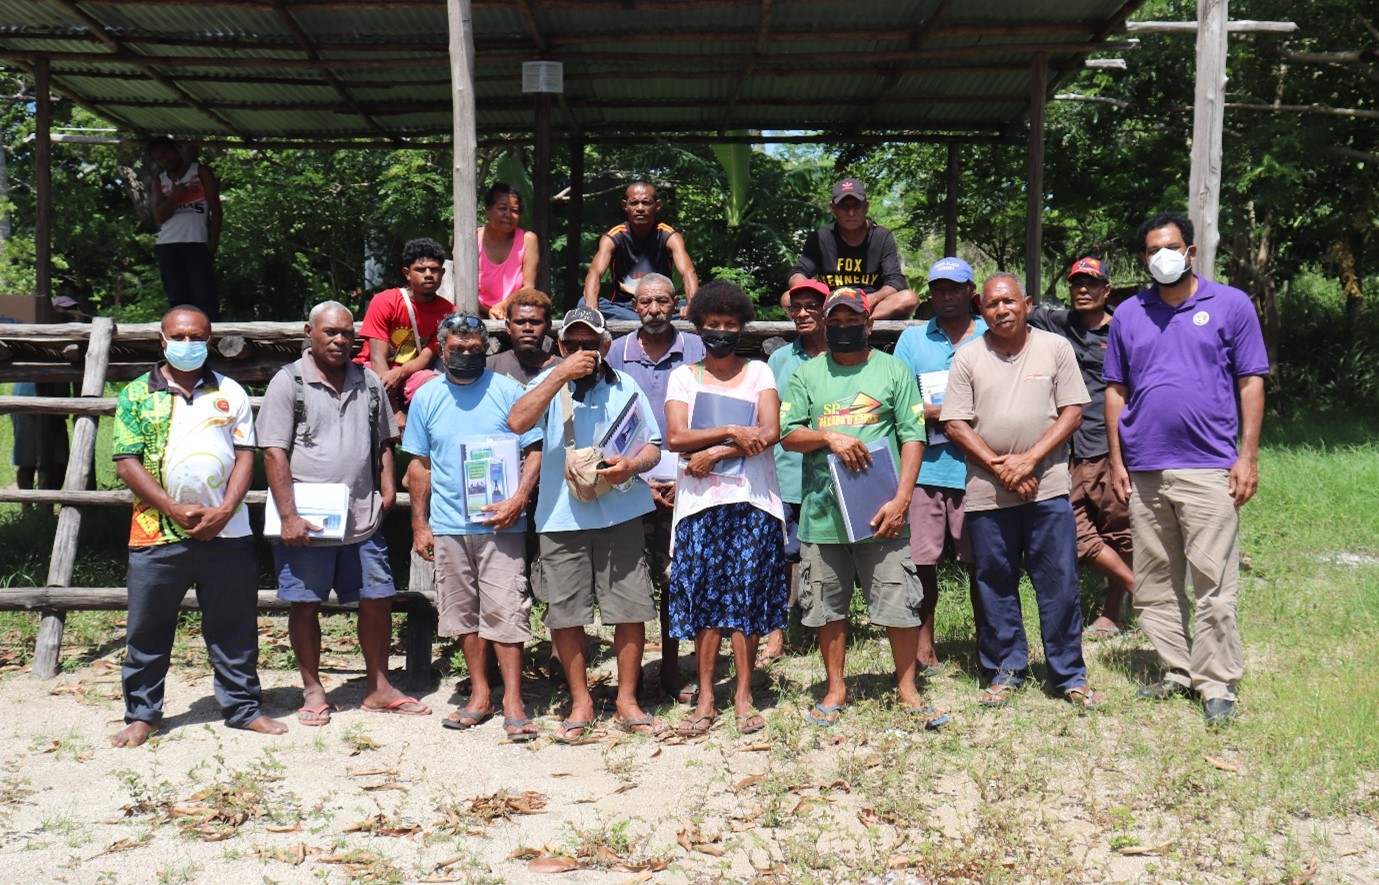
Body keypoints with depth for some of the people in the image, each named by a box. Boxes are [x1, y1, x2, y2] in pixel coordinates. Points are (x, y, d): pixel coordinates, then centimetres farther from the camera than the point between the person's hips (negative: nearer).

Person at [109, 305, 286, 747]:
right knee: (147, 629, 6)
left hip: (226, 532, 1)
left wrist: (224, 511, -10)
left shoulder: (230, 393, 8)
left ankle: (243, 706, 20)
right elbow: (126, 463, -3)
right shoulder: (137, 394, 3)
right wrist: (176, 509, -12)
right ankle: (141, 714, 19)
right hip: (157, 533, -1)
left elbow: (245, 455, 4)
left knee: (234, 627, 8)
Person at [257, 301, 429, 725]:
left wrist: (387, 484, 5)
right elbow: (274, 453, -8)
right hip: (307, 524, -4)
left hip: (363, 520, 4)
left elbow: (383, 441, 21)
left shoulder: (368, 382, 11)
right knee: (305, 605, 5)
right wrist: (289, 516, -14)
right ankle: (313, 691, 20)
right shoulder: (289, 382, -3)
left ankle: (378, 688, 21)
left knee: (378, 599, 7)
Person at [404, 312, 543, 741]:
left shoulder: (508, 391, 0)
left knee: (505, 611, -5)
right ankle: (480, 696, 20)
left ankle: (512, 701, 1)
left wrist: (518, 500, -14)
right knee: (464, 613, 9)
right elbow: (419, 464, 12)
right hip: (447, 526, 3)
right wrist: (419, 524, 8)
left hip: (500, 524, -3)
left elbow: (535, 451, -1)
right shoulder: (426, 397, 9)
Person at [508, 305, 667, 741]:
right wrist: (561, 374, -18)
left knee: (630, 608, 2)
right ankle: (581, 703, 19)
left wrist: (632, 464, -13)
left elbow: (653, 446, 10)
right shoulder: (549, 384, 4)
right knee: (564, 614, 4)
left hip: (620, 513, 1)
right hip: (561, 517, -1)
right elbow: (517, 423, -15)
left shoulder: (625, 387, 9)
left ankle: (627, 701, 17)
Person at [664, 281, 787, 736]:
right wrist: (732, 432, -14)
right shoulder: (683, 377, 11)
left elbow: (770, 433, -4)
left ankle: (744, 698, 8)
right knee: (704, 596, -1)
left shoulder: (759, 372, 11)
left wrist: (713, 453, -11)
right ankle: (705, 700, 5)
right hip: (699, 502, 0)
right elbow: (675, 438, -4)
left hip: (753, 499, 0)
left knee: (747, 595, -1)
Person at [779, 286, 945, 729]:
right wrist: (829, 436, -15)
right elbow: (787, 433, 4)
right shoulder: (806, 374, 10)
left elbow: (912, 437, 0)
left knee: (899, 601, -1)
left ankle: (908, 689, 14)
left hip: (879, 510, -2)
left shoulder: (893, 370, 5)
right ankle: (836, 688, 24)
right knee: (827, 605, 10)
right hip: (822, 511, 2)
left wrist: (901, 500, -9)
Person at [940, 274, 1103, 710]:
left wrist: (1029, 460, -11)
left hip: (1047, 486, -1)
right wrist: (999, 466, -10)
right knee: (995, 586, 8)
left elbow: (1072, 412, 0)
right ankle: (1004, 671, 21)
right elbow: (955, 424, 1)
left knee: (1060, 584, 2)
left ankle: (1069, 676, 13)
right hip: (987, 492, 1)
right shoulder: (968, 358, 5)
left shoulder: (1056, 348, 4)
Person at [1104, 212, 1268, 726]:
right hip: (1144, 470, 4)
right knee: (1155, 581, 10)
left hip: (1209, 467, -4)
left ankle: (1217, 684, 4)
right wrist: (1117, 461, 8)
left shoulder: (1231, 305, 3)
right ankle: (1175, 672, 22)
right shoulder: (1129, 314, 11)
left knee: (1214, 581, -5)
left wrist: (1248, 456, -5)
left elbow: (1251, 383, 2)